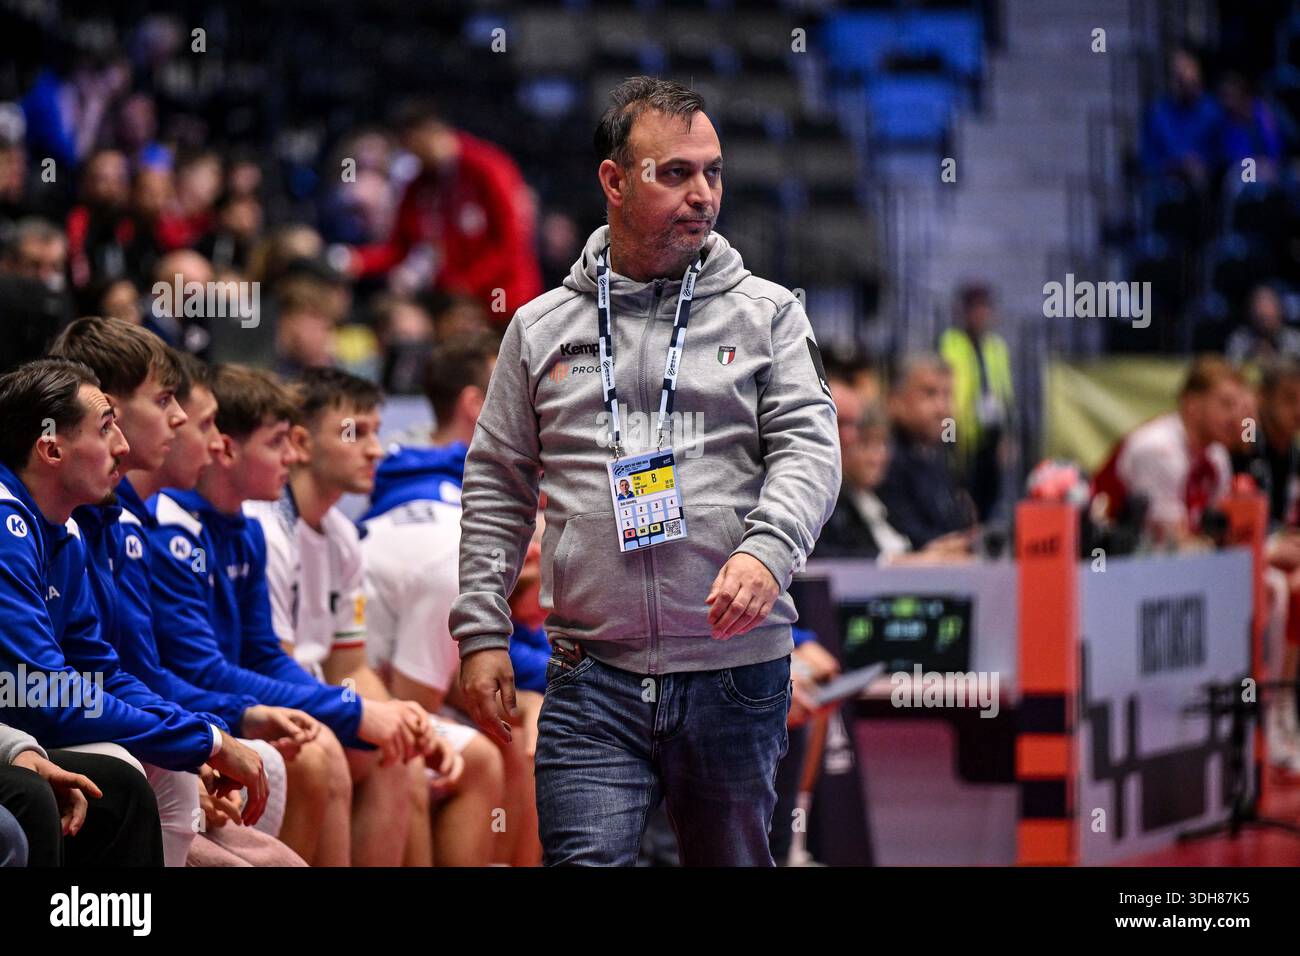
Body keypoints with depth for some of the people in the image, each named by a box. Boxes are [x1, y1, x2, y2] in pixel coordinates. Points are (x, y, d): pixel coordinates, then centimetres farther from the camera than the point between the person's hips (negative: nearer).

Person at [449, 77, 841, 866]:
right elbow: (497, 489, 13)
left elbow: (809, 449, -4)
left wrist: (766, 549, -24)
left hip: (738, 676, 0)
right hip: (594, 682, 0)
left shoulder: (767, 314, 7)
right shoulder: (541, 328, 10)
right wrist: (482, 632, 4)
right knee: (584, 859, -13)